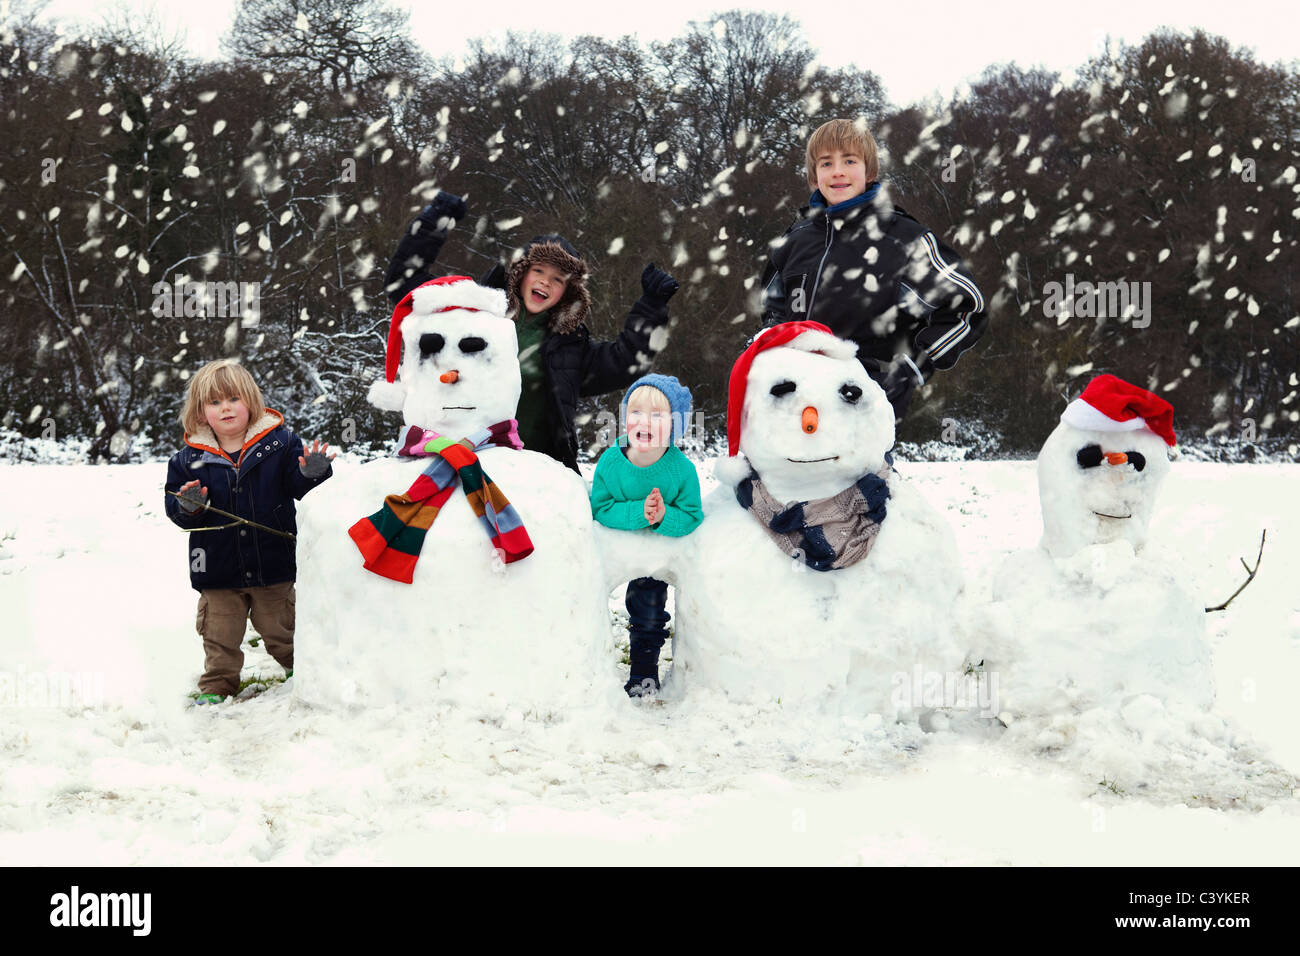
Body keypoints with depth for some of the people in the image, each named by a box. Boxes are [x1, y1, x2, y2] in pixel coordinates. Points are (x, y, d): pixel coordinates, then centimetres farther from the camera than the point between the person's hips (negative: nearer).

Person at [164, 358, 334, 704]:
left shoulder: (279, 443, -7)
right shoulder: (189, 460, -4)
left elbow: (297, 485, -8)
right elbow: (173, 506, -1)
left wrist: (312, 473, -29)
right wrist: (189, 507, -24)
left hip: (273, 562, -1)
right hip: (218, 567, 1)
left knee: (280, 627, 16)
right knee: (220, 635, 10)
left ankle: (300, 666, 40)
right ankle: (217, 685, 26)